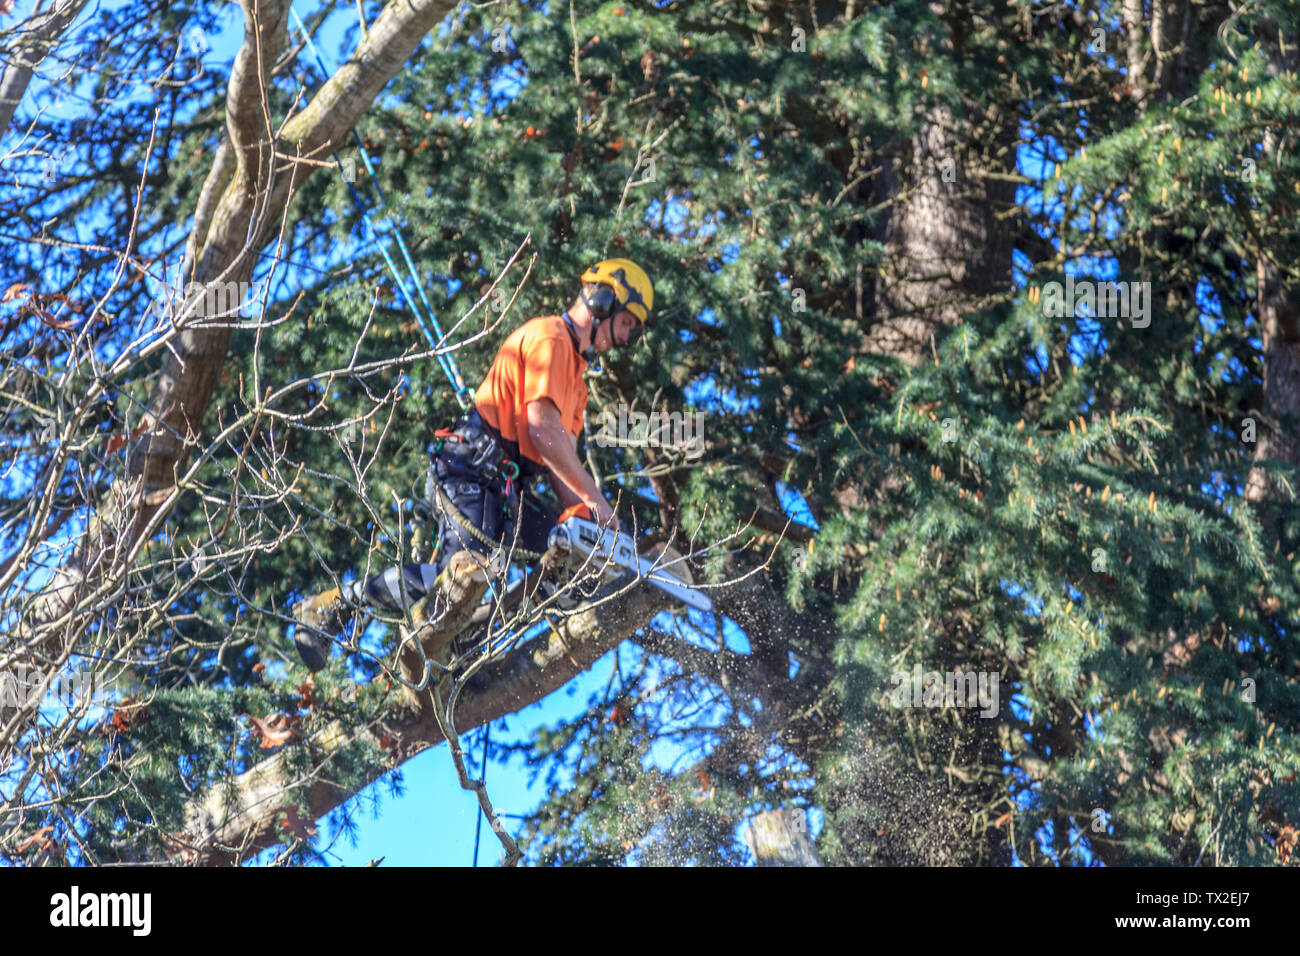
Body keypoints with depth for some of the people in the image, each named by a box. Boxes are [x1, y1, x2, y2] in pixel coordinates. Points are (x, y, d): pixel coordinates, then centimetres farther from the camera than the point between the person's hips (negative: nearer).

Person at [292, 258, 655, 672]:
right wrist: (595, 500, -16)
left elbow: (560, 459, 19)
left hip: (506, 490, 10)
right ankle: (329, 607, -11)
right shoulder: (549, 337, -7)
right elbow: (542, 428, -19)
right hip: (475, 474, -10)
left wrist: (581, 512, 2)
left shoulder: (575, 372, 25)